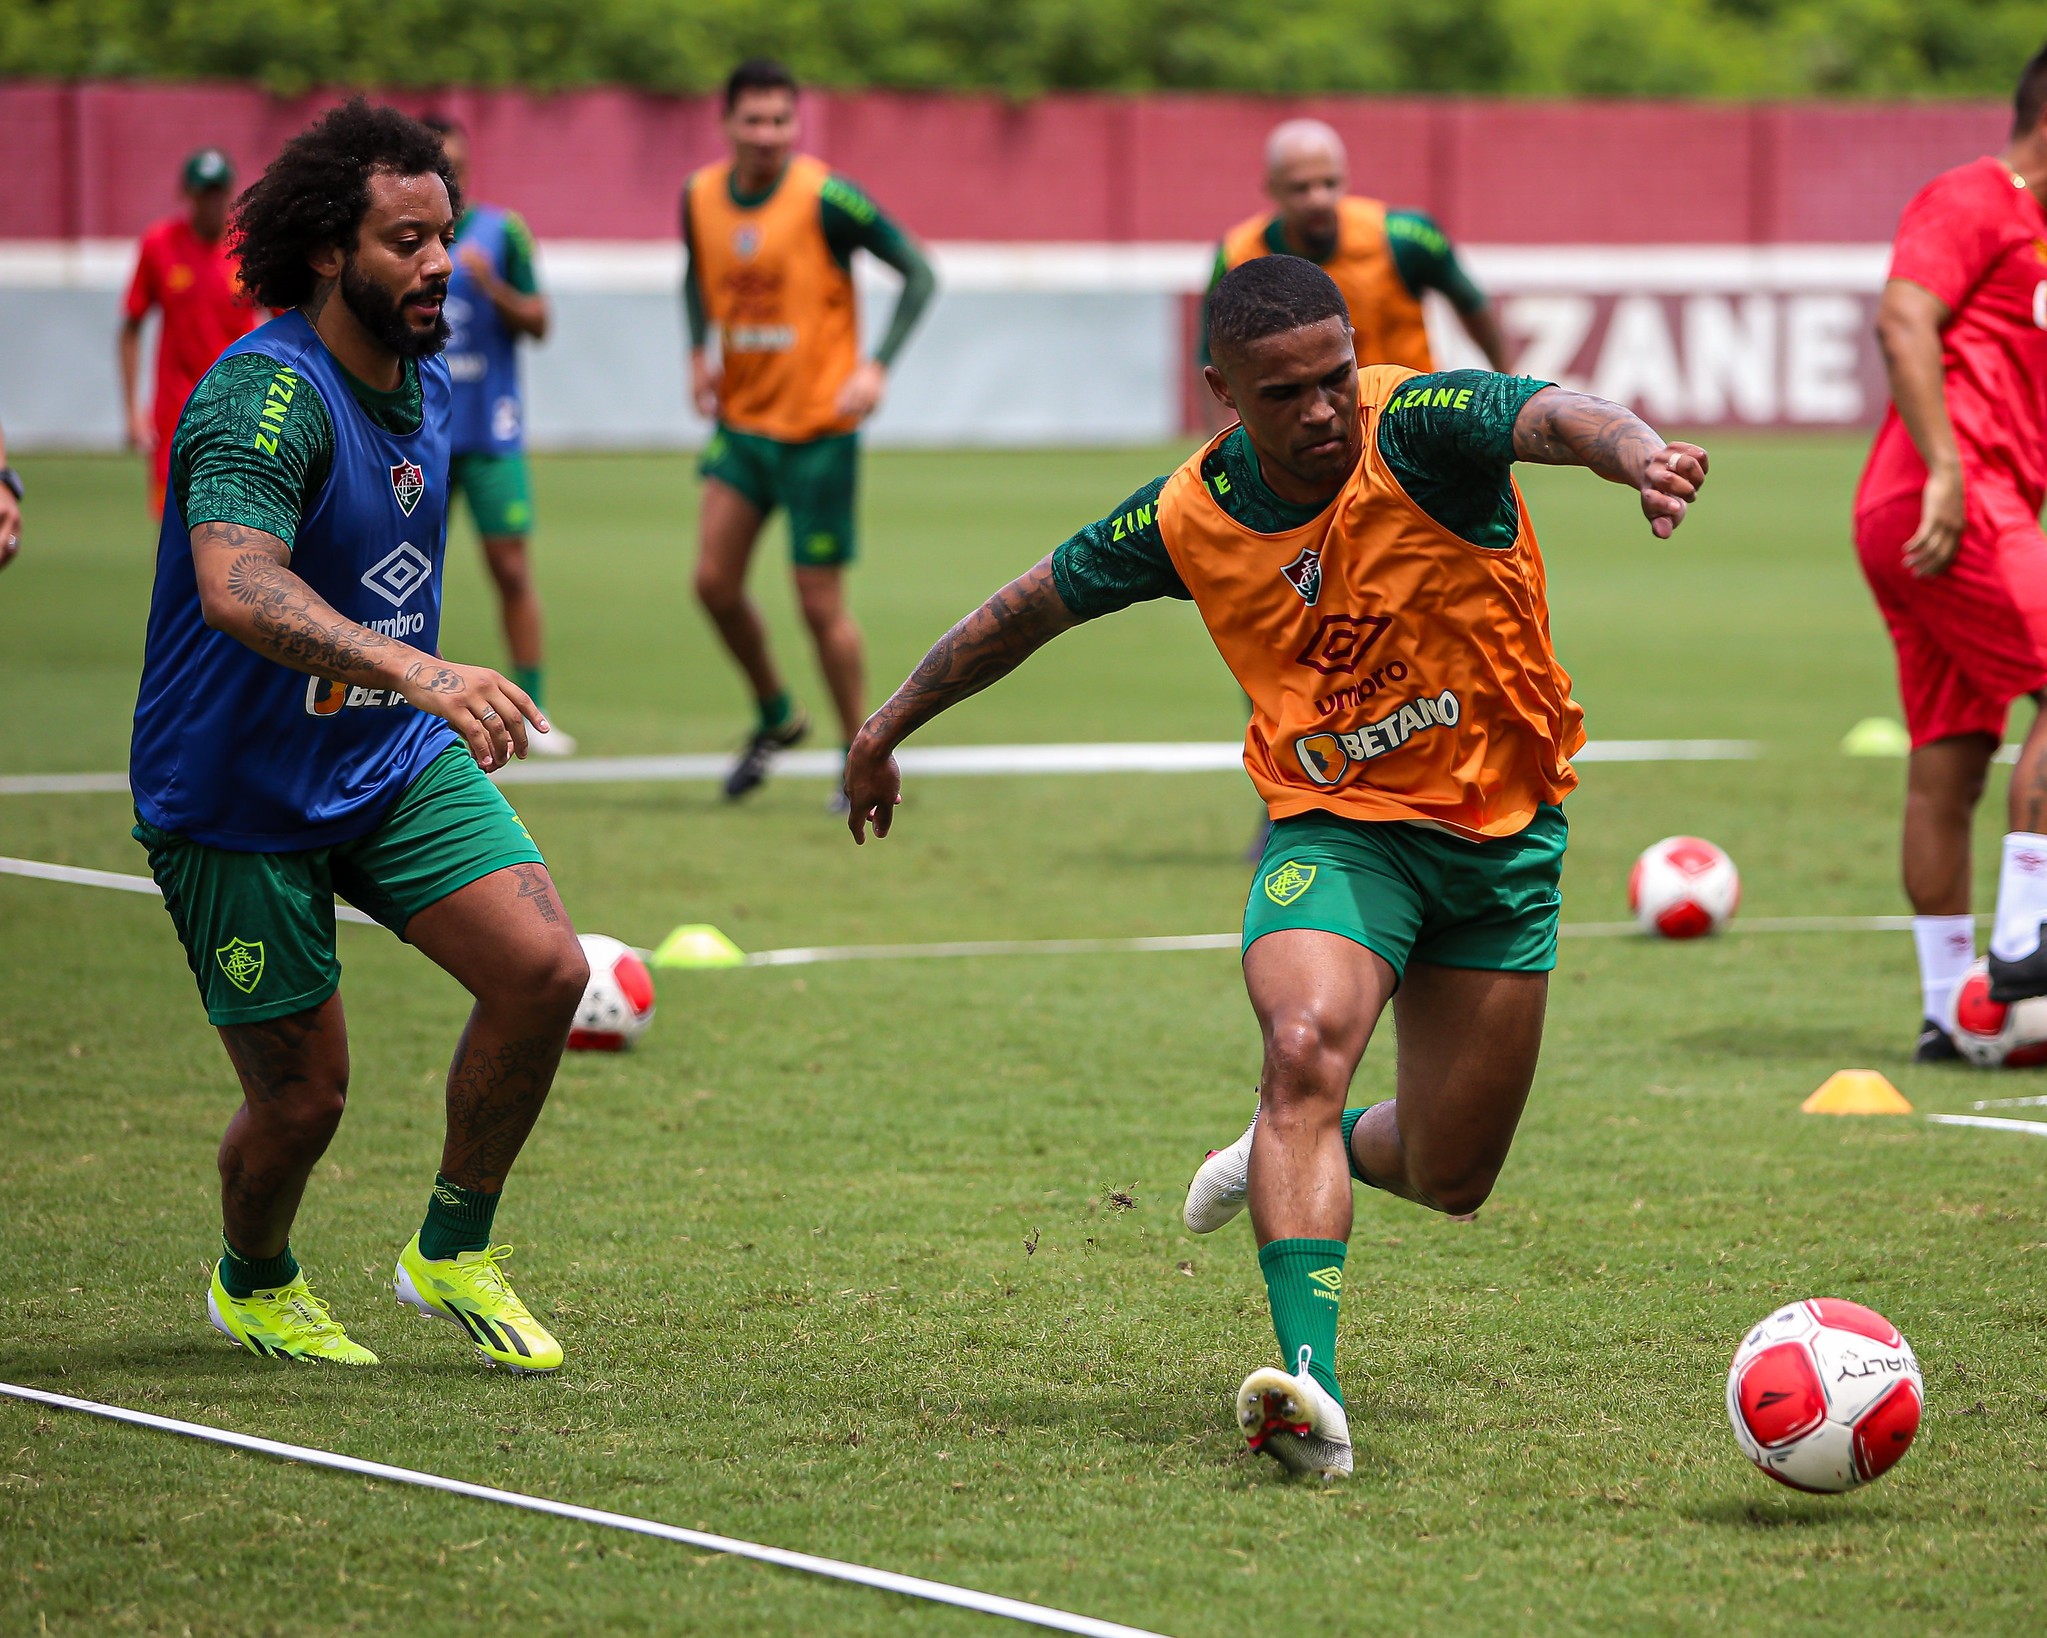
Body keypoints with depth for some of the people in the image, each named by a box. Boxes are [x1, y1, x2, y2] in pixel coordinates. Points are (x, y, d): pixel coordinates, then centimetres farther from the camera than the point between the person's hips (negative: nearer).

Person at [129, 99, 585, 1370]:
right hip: (238, 792, -7)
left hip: (394, 756, 7)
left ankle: (454, 1253, 7)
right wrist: (415, 671, -54)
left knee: (544, 969, -13)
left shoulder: (424, 383, 5)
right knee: (304, 1090, -1)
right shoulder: (266, 394, -24)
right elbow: (238, 589, -42)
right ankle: (255, 1285, 33)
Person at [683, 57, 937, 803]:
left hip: (818, 428, -5)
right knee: (715, 581, -2)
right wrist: (699, 354, 6)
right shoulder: (701, 197, 1)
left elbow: (918, 273, -11)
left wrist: (876, 367, -20)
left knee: (820, 601, -3)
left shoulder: (824, 197, -15)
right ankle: (774, 715, 23)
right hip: (741, 421, 5)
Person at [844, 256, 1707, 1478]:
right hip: (1334, 826, 0)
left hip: (1501, 830, 0)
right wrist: (891, 727, 16)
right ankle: (1312, 1390, -36)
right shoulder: (1190, 518, -10)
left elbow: (1555, 417, -40)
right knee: (1307, 1045, -31)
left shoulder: (1419, 429, -19)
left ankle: (1301, 1151, 44)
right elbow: (1033, 607, 7)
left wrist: (1638, 452, -64)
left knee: (1450, 1179, 8)